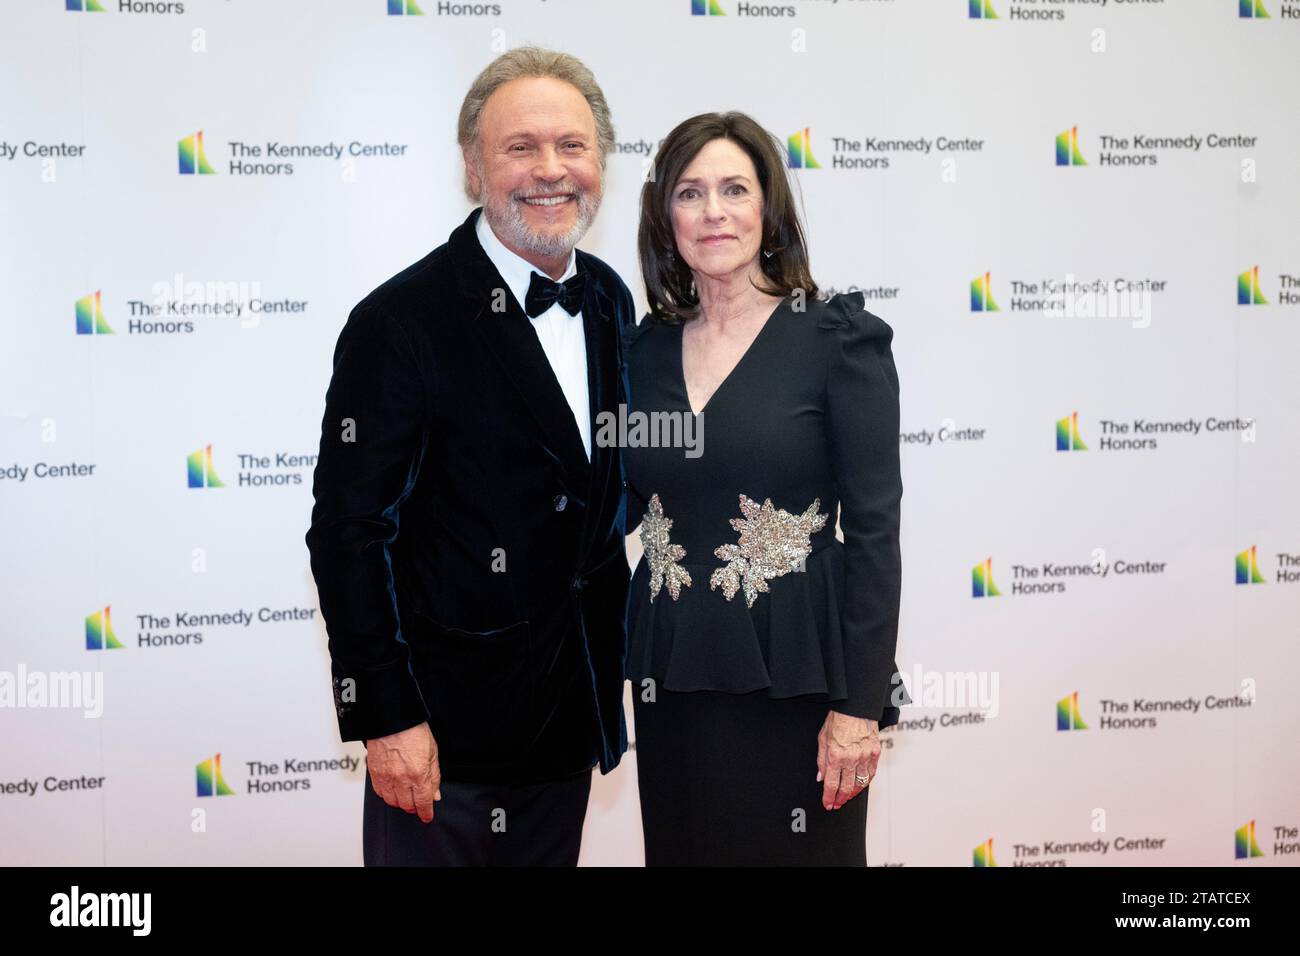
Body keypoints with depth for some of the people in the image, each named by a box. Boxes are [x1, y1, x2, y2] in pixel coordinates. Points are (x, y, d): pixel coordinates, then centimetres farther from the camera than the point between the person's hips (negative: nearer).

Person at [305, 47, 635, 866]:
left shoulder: (610, 300, 4)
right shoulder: (403, 321, -17)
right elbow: (350, 531, -15)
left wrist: (615, 662, 13)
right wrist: (385, 717, -16)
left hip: (571, 719, 6)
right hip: (443, 730, -6)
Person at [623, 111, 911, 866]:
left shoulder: (840, 337, -7)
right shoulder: (646, 349, 7)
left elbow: (874, 530, -10)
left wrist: (860, 704, -12)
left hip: (793, 676, -4)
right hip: (673, 676, 4)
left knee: (797, 851, 9)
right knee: (684, 851, 15)